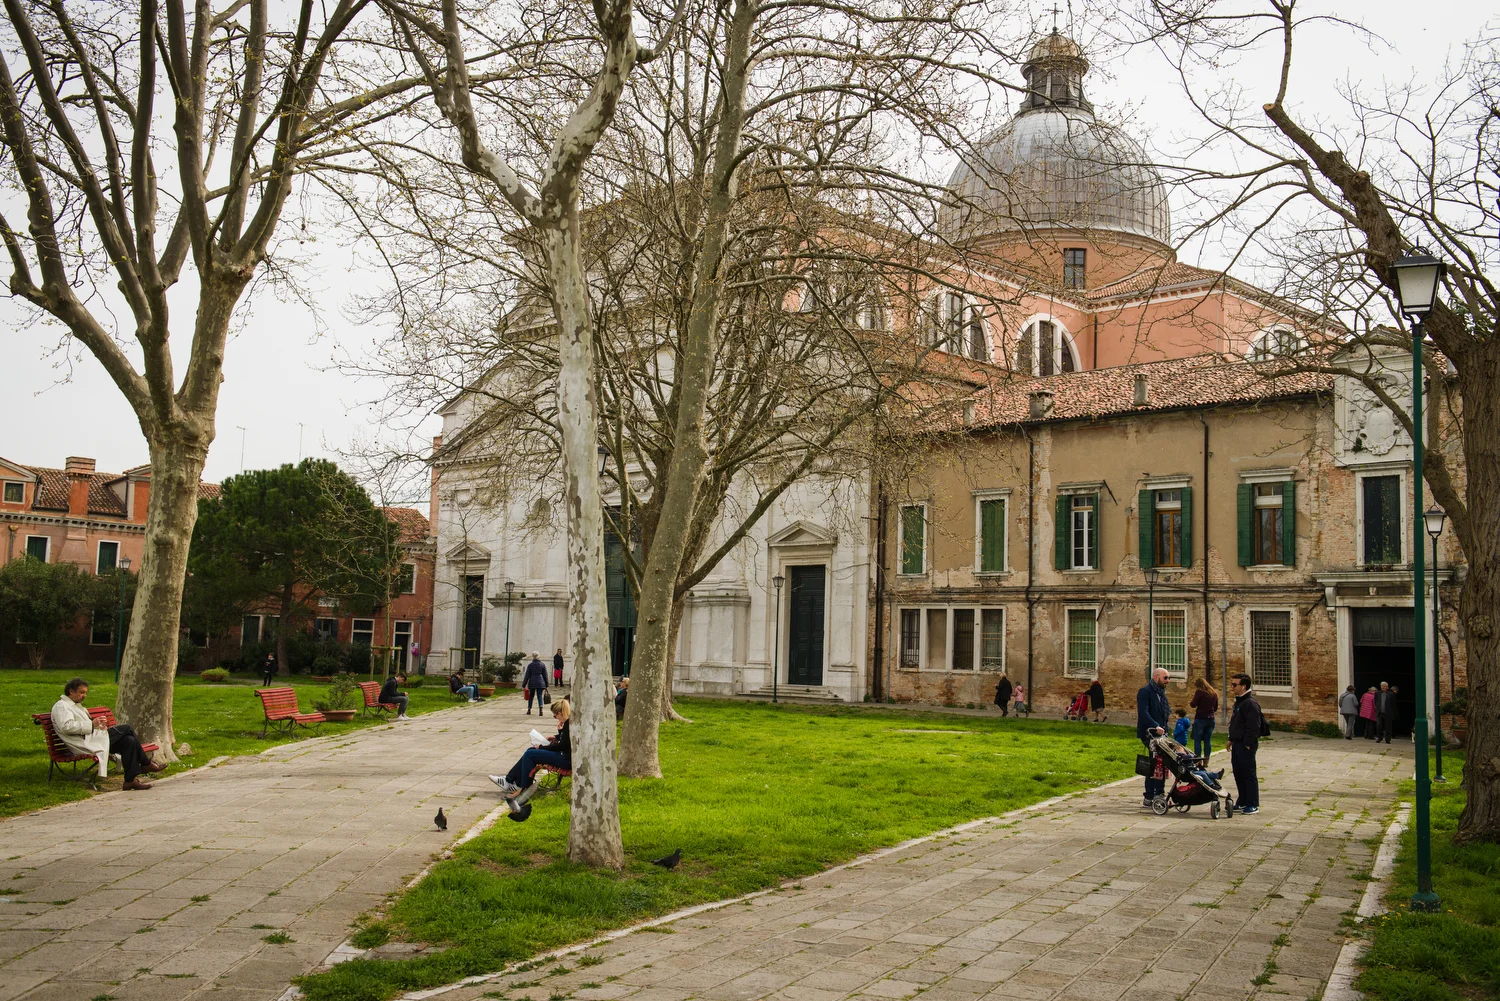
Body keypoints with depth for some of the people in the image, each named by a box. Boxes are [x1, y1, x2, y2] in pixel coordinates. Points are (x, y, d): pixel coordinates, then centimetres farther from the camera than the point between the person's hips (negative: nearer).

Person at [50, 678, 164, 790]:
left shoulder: (76, 705, 28)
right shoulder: (61, 706, -3)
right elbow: (66, 727, -22)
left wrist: (100, 726, 9)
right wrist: (91, 725, -23)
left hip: (93, 738, 10)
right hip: (86, 743, -10)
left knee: (129, 741, -8)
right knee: (126, 729, -15)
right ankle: (146, 764, -10)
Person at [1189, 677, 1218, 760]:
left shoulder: (1199, 692, -9)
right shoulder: (1214, 694, 10)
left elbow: (1193, 705, -12)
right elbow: (1216, 708, 18)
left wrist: (1190, 701, 8)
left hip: (1200, 718, -6)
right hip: (1210, 719, 6)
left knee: (1197, 741, -1)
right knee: (1208, 741, 9)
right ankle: (1206, 761, 11)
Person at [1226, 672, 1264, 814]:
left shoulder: (1250, 703, -17)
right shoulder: (1238, 702, 15)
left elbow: (1253, 727, -21)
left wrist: (1248, 744, -21)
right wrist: (1231, 739, 20)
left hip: (1246, 745, -10)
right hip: (1237, 744, 10)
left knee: (1248, 774, -4)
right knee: (1238, 774, 14)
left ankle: (1253, 805, 2)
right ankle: (1242, 802, 23)